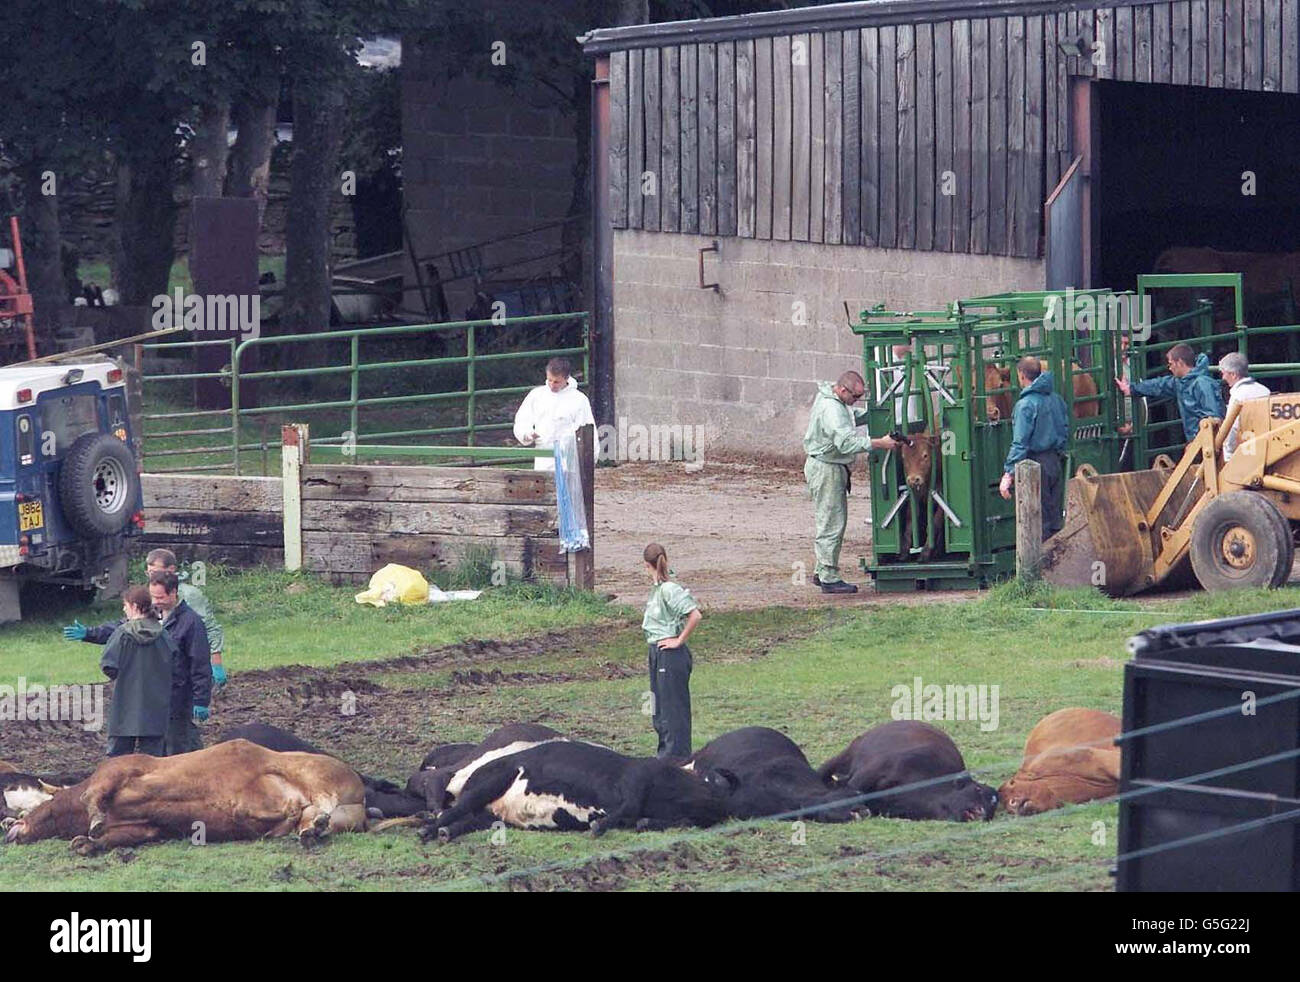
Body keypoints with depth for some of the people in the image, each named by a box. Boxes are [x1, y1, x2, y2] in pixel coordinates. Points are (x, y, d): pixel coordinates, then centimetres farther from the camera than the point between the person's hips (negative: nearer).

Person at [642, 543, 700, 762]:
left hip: (672, 654, -10)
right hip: (657, 653, 10)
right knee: (660, 709, 16)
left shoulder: (670, 590, -19)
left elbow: (695, 615, -26)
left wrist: (679, 640, -18)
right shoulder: (658, 589, 9)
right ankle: (666, 754, 25)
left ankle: (676, 755, 2)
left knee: (674, 708, -3)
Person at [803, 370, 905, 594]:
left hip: (835, 467, 11)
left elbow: (851, 419, 26)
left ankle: (822, 572, 25)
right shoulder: (831, 409, -24)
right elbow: (846, 442, -33)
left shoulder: (837, 402, 8)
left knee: (835, 522, 17)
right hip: (825, 468, -11)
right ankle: (829, 579, -4)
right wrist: (879, 443, -32)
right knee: (831, 524, -7)